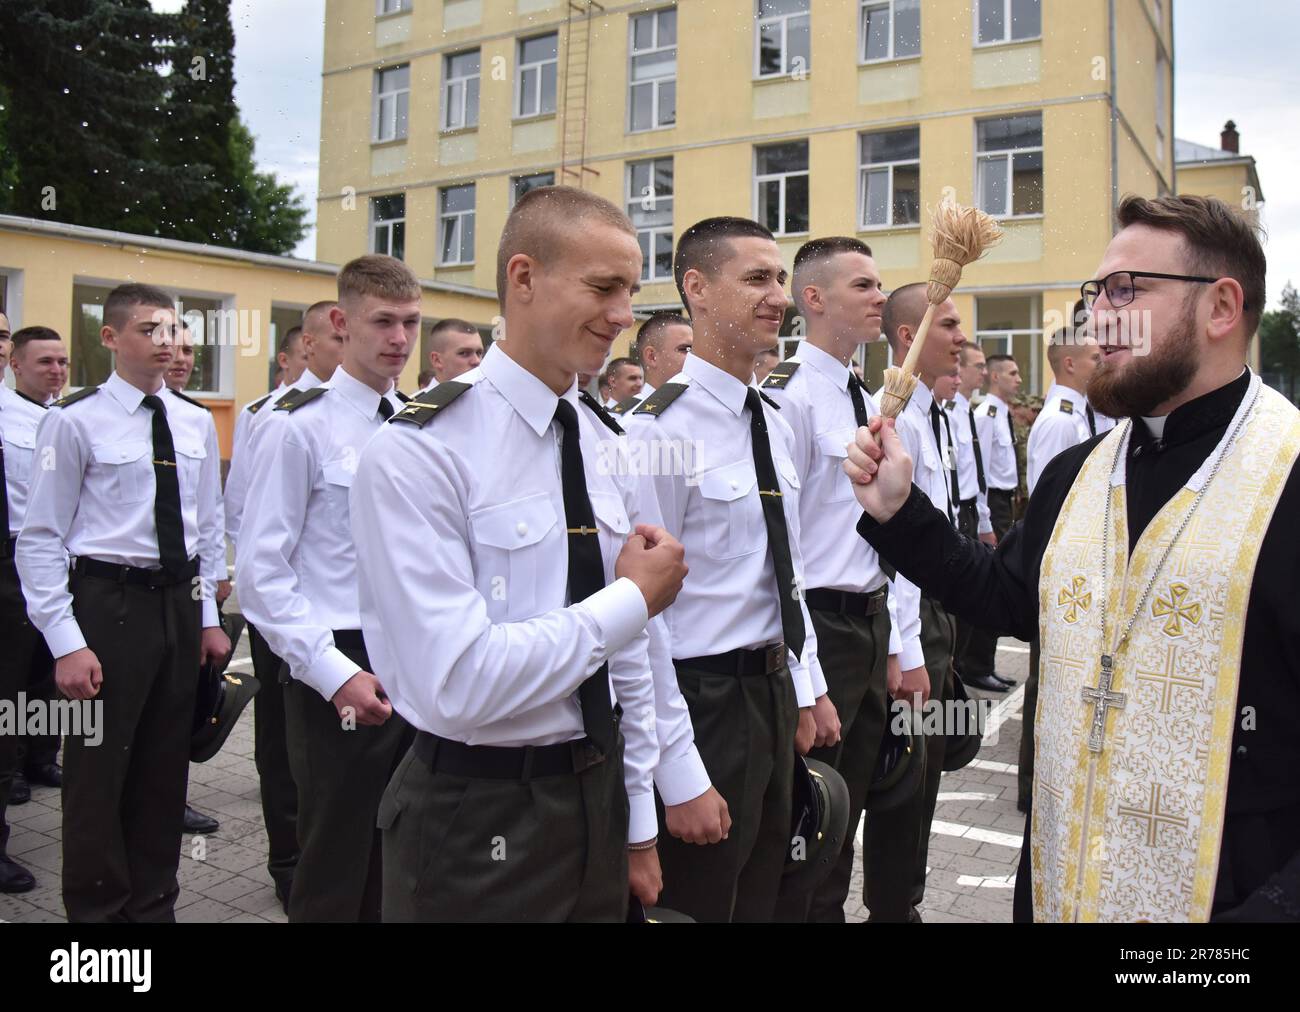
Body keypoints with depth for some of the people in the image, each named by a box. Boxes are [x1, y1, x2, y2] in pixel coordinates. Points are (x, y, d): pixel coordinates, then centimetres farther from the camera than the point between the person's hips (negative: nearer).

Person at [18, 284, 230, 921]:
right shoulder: (74, 421, -8)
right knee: (98, 772, 4)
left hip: (180, 601, 5)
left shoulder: (195, 422, 8)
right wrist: (66, 642, -14)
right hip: (108, 602, -5)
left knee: (165, 767, 14)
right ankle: (98, 908, 24)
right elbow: (40, 539, -9)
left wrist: (208, 618, 9)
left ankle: (154, 903, 31)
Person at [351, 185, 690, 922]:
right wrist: (634, 599, -16)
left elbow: (630, 657, 8)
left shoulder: (607, 445, 5)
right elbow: (460, 683, -26)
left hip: (599, 800, 6)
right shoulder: (421, 453, -18)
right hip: (479, 826, -6)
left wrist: (639, 825, 11)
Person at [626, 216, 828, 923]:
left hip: (775, 693, 8)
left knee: (761, 897, 22)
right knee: (698, 899, 8)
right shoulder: (663, 429, -19)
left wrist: (807, 691, 14)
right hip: (704, 699, -8)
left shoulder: (775, 426, 9)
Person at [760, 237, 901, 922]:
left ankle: (831, 909, 36)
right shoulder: (790, 394, -15)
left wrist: (892, 645, 14)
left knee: (845, 815, 20)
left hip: (872, 624, 9)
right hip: (820, 626, -8)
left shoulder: (867, 401, 12)